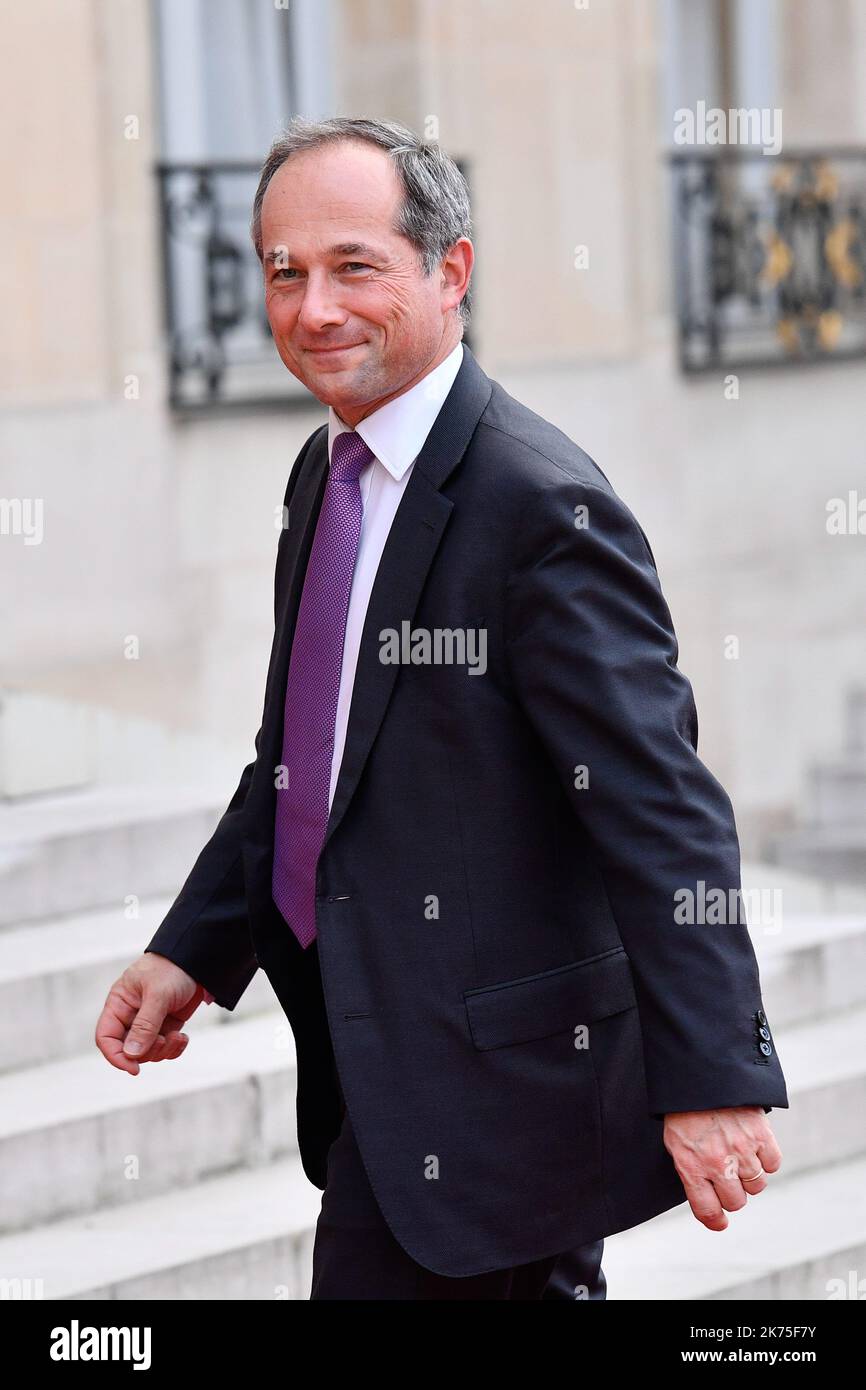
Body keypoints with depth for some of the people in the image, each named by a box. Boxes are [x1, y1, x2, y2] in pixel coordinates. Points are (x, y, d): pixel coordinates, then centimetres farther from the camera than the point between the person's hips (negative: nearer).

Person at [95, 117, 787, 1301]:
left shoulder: (544, 507, -19)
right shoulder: (326, 475, 10)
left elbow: (661, 811, -22)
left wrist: (714, 1077, -25)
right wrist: (193, 950, 11)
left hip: (488, 1071, -9)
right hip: (375, 1046, 9)